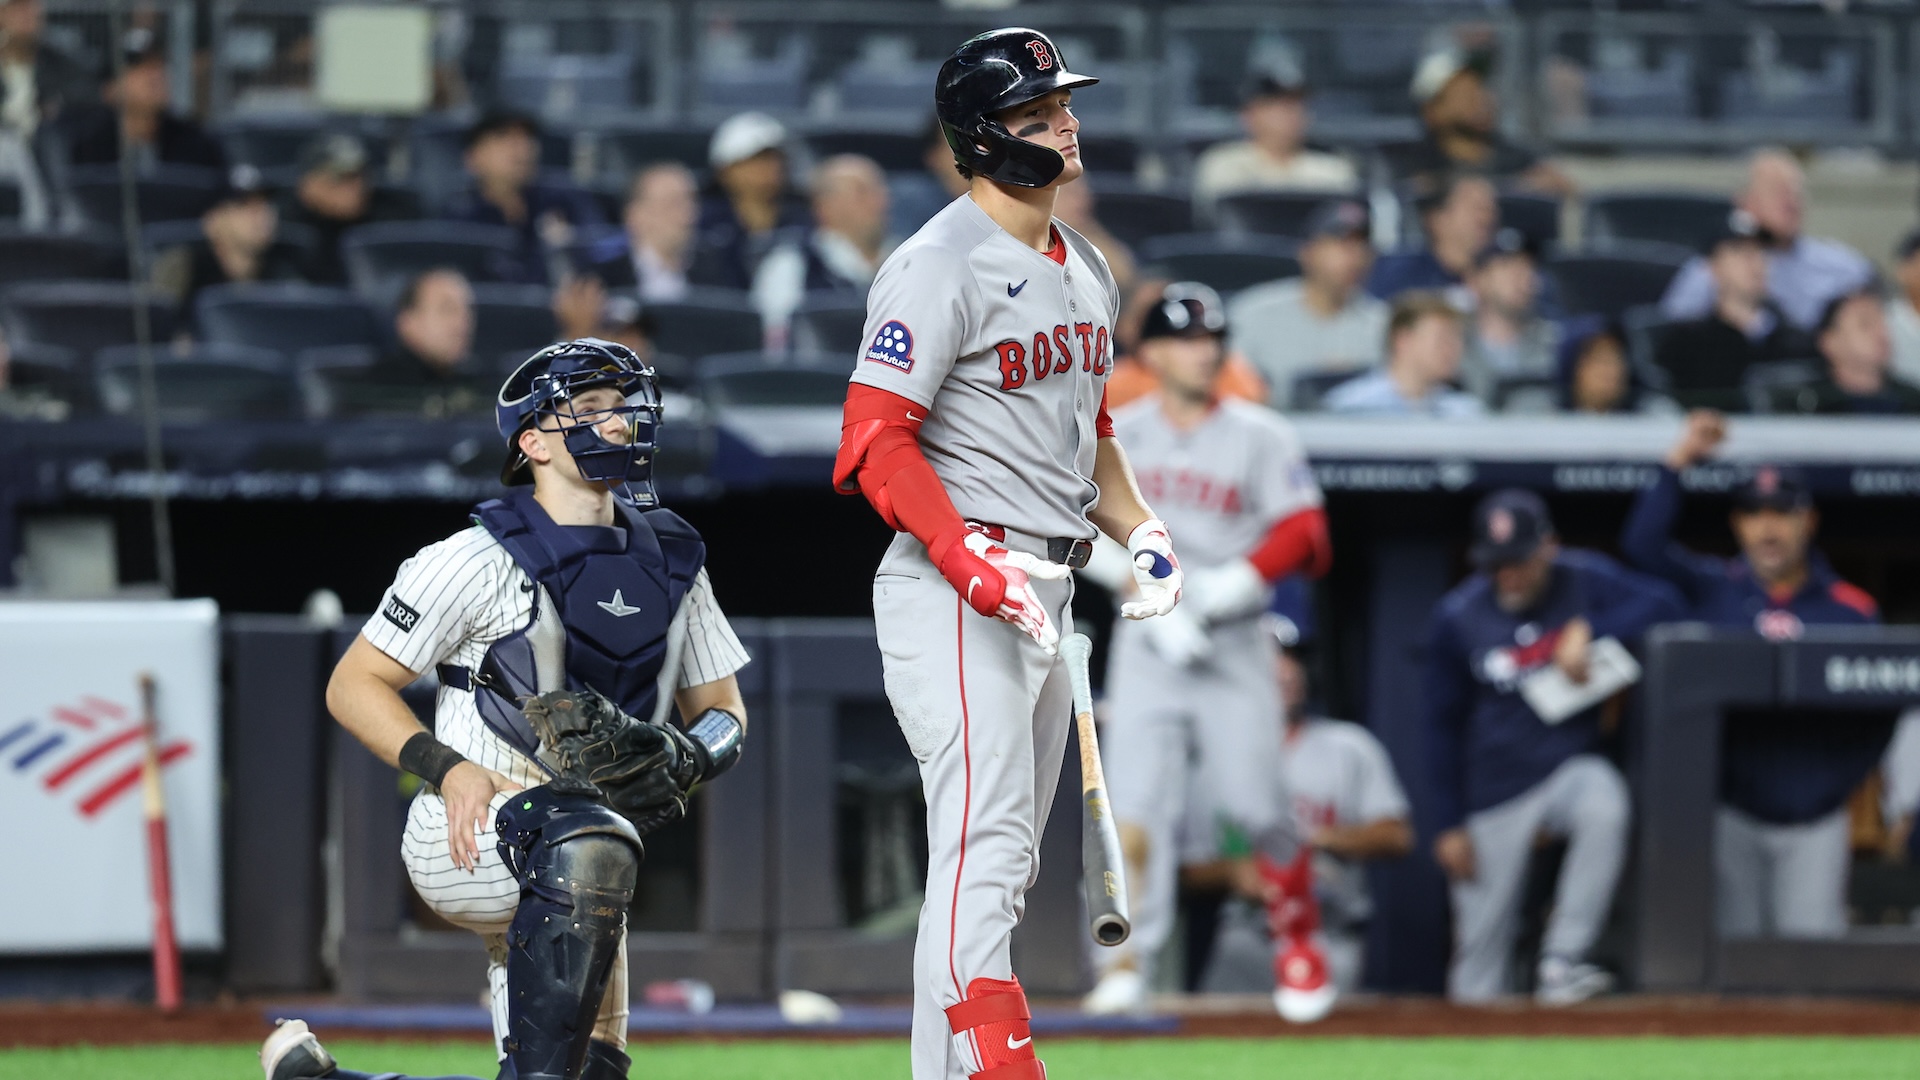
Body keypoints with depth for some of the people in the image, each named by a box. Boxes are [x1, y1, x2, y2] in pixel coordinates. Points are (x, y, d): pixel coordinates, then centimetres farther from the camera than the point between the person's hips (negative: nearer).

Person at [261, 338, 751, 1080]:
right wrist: (447, 768, -20)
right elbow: (353, 685, -5)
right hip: (466, 838, -7)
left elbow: (723, 714, 15)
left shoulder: (672, 564, 10)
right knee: (590, 841, -39)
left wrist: (678, 759, -8)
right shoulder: (479, 560, -8)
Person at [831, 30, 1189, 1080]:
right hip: (950, 595, -9)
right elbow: (874, 441, -17)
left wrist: (1140, 528, 10)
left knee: (1001, 865, 12)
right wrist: (971, 562, -27)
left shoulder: (1083, 268, 16)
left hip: (1045, 592, 9)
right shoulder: (939, 267, -12)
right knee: (985, 844, -19)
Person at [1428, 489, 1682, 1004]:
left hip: (1573, 766, -1)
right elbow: (1444, 726, 2)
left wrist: (1589, 631, -28)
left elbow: (1662, 602, -18)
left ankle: (1560, 964, -27)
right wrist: (1450, 824, 0)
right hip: (1495, 786, 1)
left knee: (1604, 808, -34)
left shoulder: (1585, 581, -6)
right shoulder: (1458, 617, -5)